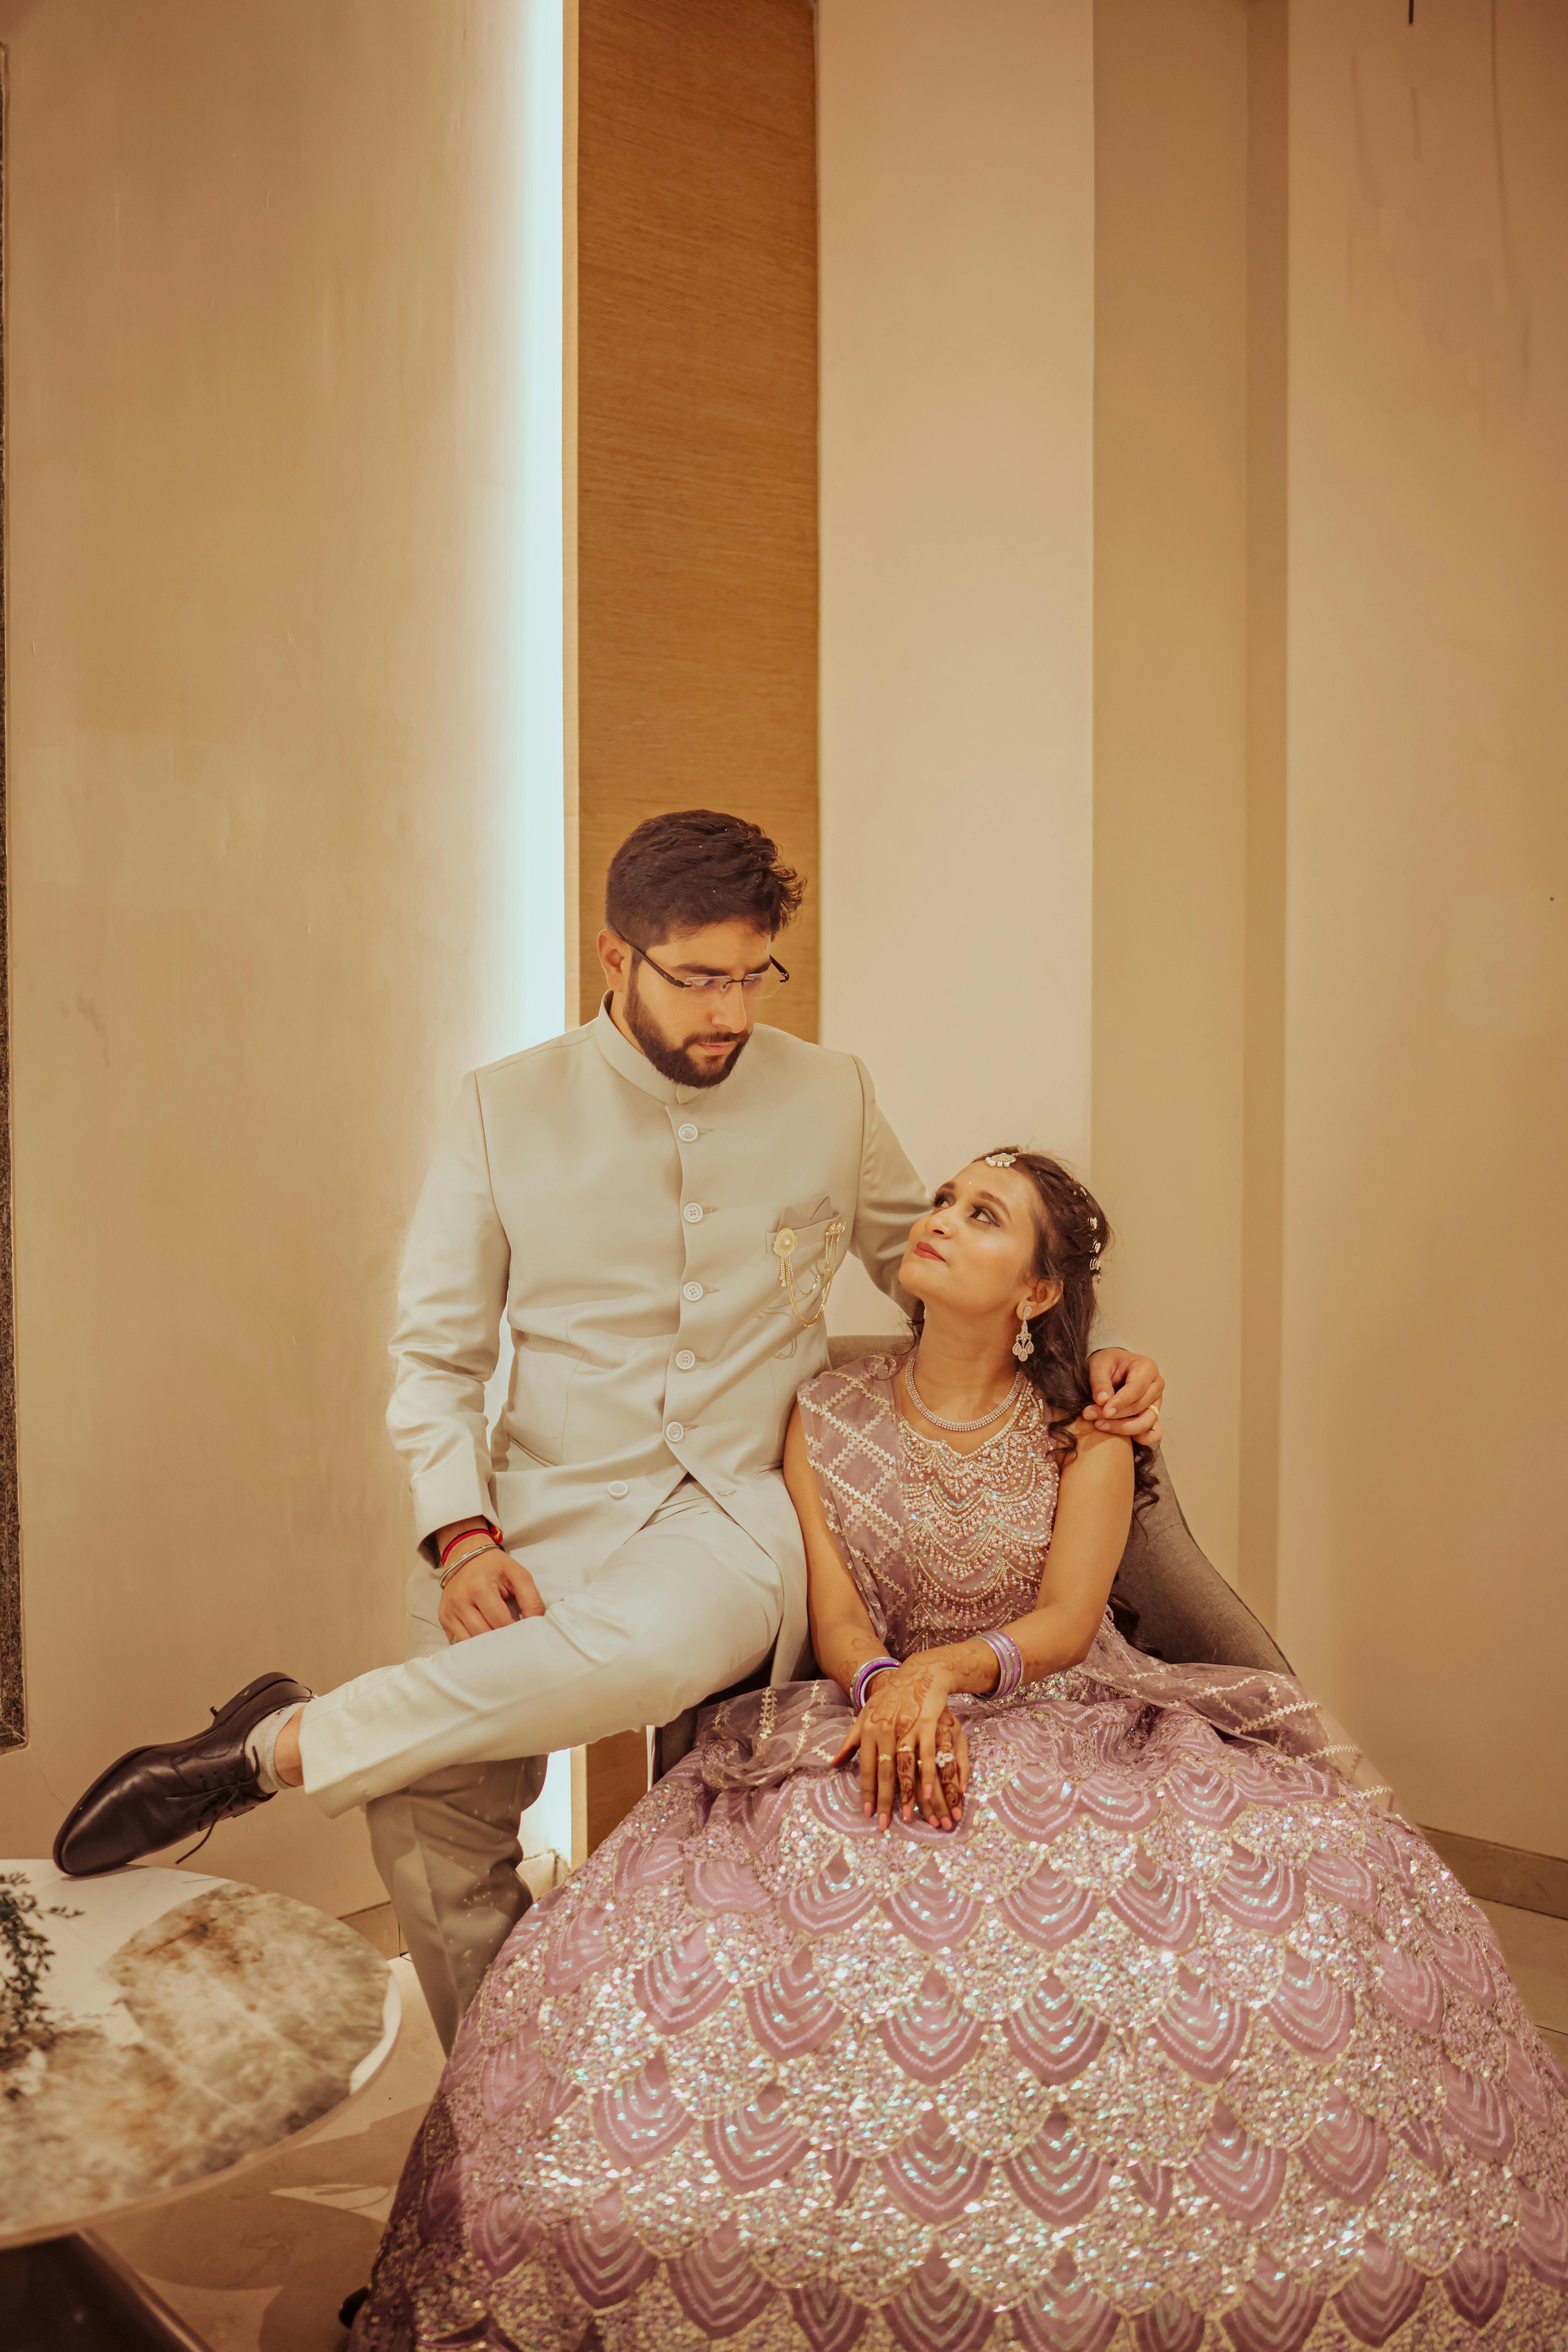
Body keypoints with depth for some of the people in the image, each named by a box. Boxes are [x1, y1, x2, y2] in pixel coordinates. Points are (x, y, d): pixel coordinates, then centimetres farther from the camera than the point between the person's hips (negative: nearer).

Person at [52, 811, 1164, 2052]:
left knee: (652, 1641, -36)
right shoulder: (509, 1109, 3)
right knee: (429, 1815, -16)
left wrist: (1086, 1353, 3)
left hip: (739, 1510, -1)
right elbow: (438, 1351, 5)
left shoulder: (834, 1097, 6)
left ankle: (279, 1744, -19)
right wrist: (460, 1536, -9)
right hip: (543, 1513, 1)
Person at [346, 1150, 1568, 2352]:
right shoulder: (826, 1416, 5)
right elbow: (836, 1618, -1)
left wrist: (945, 1669, -26)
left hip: (1073, 1724, 0)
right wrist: (888, 1689, -23)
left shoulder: (1085, 1430, 2)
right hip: (878, 1718, 1)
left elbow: (1065, 1622, -7)